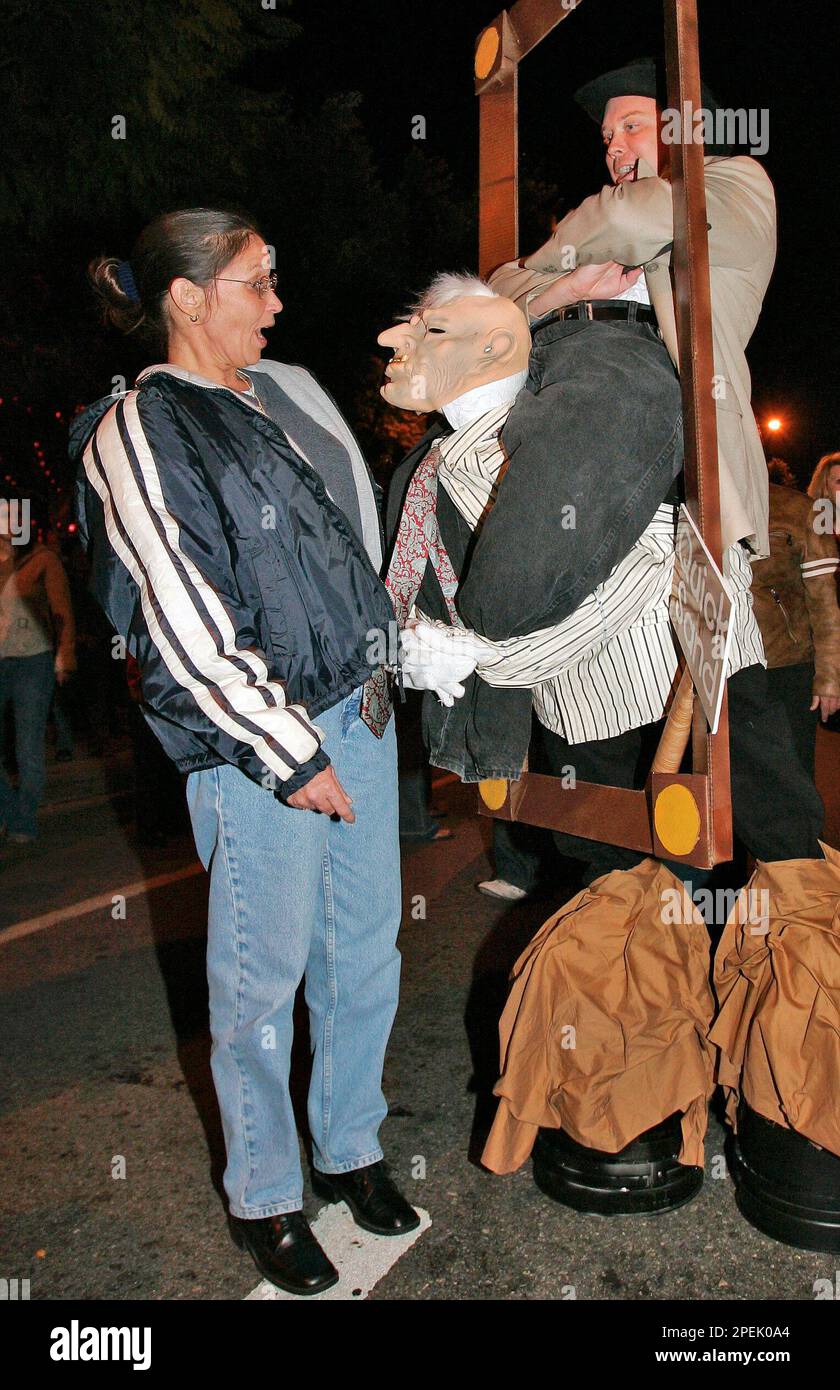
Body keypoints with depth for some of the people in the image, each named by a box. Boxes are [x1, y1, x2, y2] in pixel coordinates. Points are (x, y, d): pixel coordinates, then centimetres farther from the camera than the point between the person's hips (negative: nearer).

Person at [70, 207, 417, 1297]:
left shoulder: (287, 390, 13)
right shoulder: (137, 434, -8)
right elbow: (188, 627, -14)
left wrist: (377, 668, 14)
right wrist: (290, 754, -13)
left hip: (358, 707, 7)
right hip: (257, 738, -7)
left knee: (367, 945, 14)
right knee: (265, 973, 6)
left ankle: (351, 1147, 36)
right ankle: (264, 1196, 29)